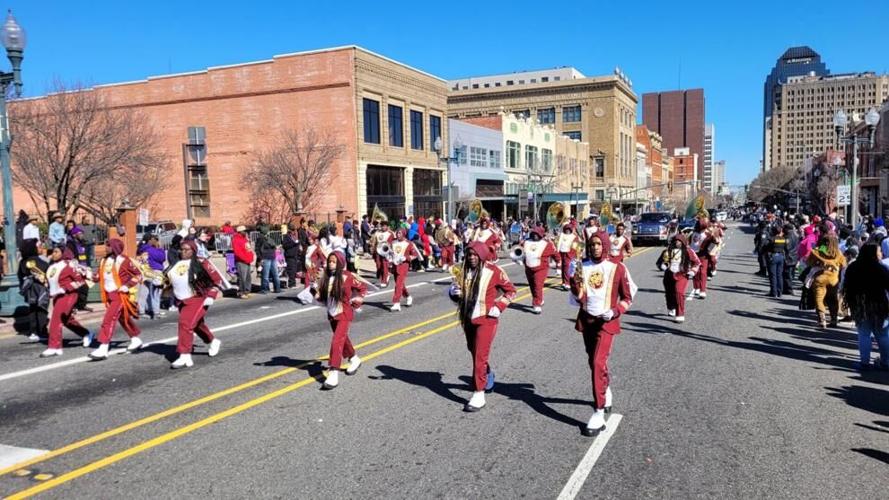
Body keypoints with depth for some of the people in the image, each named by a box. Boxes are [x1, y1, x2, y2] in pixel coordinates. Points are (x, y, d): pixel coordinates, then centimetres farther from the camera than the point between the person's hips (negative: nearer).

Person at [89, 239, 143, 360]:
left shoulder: (123, 260, -12)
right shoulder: (104, 261, 9)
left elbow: (138, 275, -9)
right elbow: (101, 276, 13)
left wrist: (127, 286, -17)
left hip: (120, 295, -8)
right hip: (109, 295, 8)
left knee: (108, 320, -14)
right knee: (124, 319, 20)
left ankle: (103, 349, -14)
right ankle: (136, 340, 37)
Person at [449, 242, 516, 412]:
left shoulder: (494, 271, -10)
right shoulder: (464, 271, 2)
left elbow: (511, 290, -1)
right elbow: (455, 292, 11)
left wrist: (499, 307, -12)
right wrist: (454, 292, -13)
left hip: (486, 319, -6)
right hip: (468, 318, 6)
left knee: (480, 356, -9)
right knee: (473, 351, 22)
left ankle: (479, 395, -4)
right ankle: (487, 374, 50)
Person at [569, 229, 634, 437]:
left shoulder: (617, 268, -7)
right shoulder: (583, 267, 0)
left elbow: (627, 298, 0)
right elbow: (579, 298, -4)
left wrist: (614, 312, -17)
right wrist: (575, 282, -23)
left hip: (606, 321, -4)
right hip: (586, 319, 5)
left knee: (598, 363, -16)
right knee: (594, 362, 18)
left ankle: (599, 413, -12)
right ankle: (606, 392, 46)